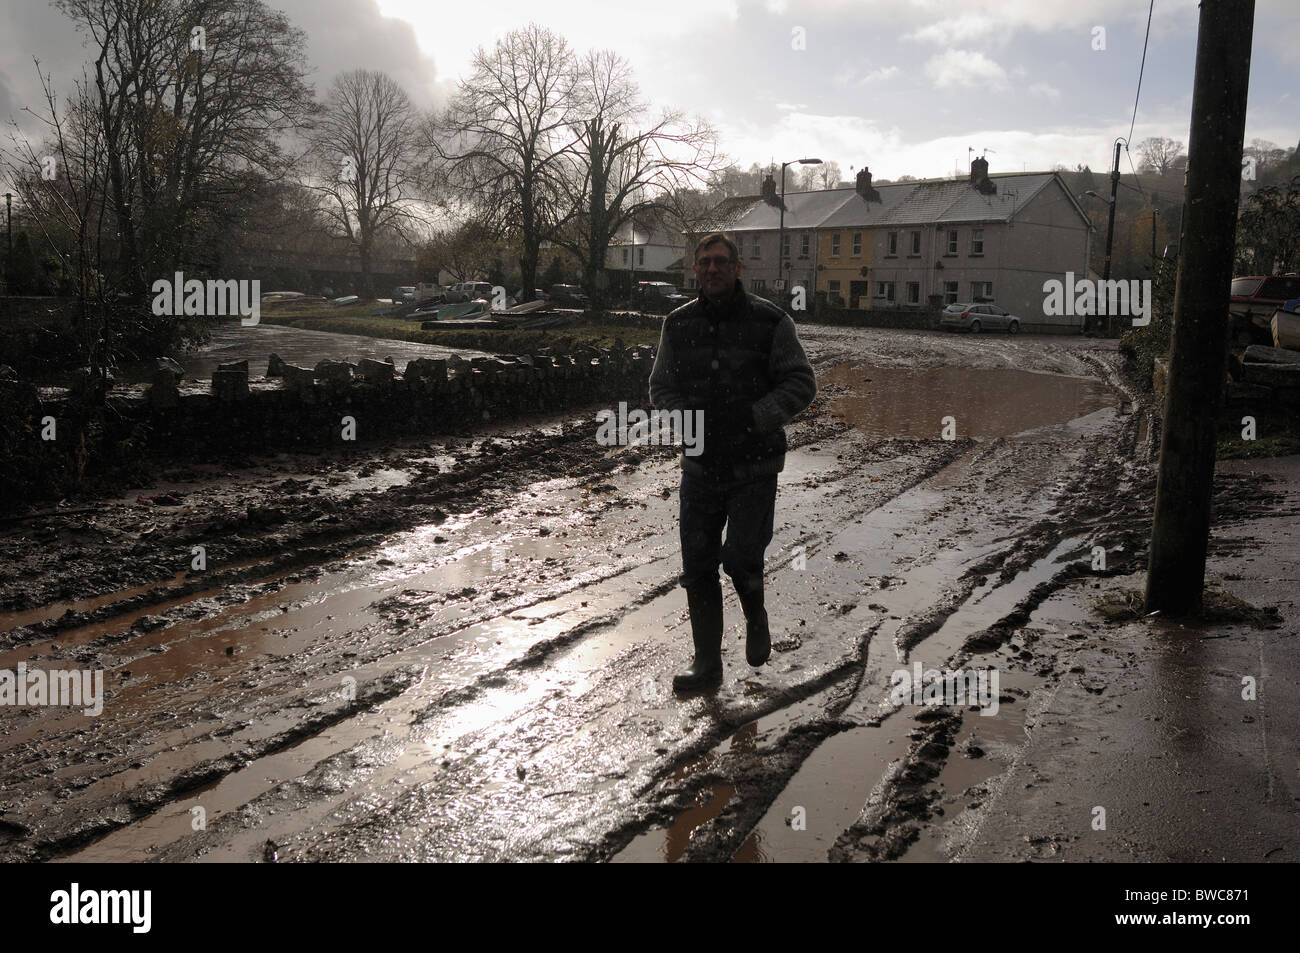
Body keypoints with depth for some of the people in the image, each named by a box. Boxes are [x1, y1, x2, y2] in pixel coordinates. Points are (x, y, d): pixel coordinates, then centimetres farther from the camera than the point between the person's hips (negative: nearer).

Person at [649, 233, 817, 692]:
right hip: (700, 463, 3)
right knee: (697, 566, 4)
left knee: (740, 557, -10)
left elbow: (801, 383, -6)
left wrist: (752, 416, -19)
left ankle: (756, 617, 25)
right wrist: (684, 417, -9)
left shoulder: (770, 321, -6)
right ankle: (707, 664, 18)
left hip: (753, 466, -3)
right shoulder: (678, 324, 4)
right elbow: (661, 387, 11)